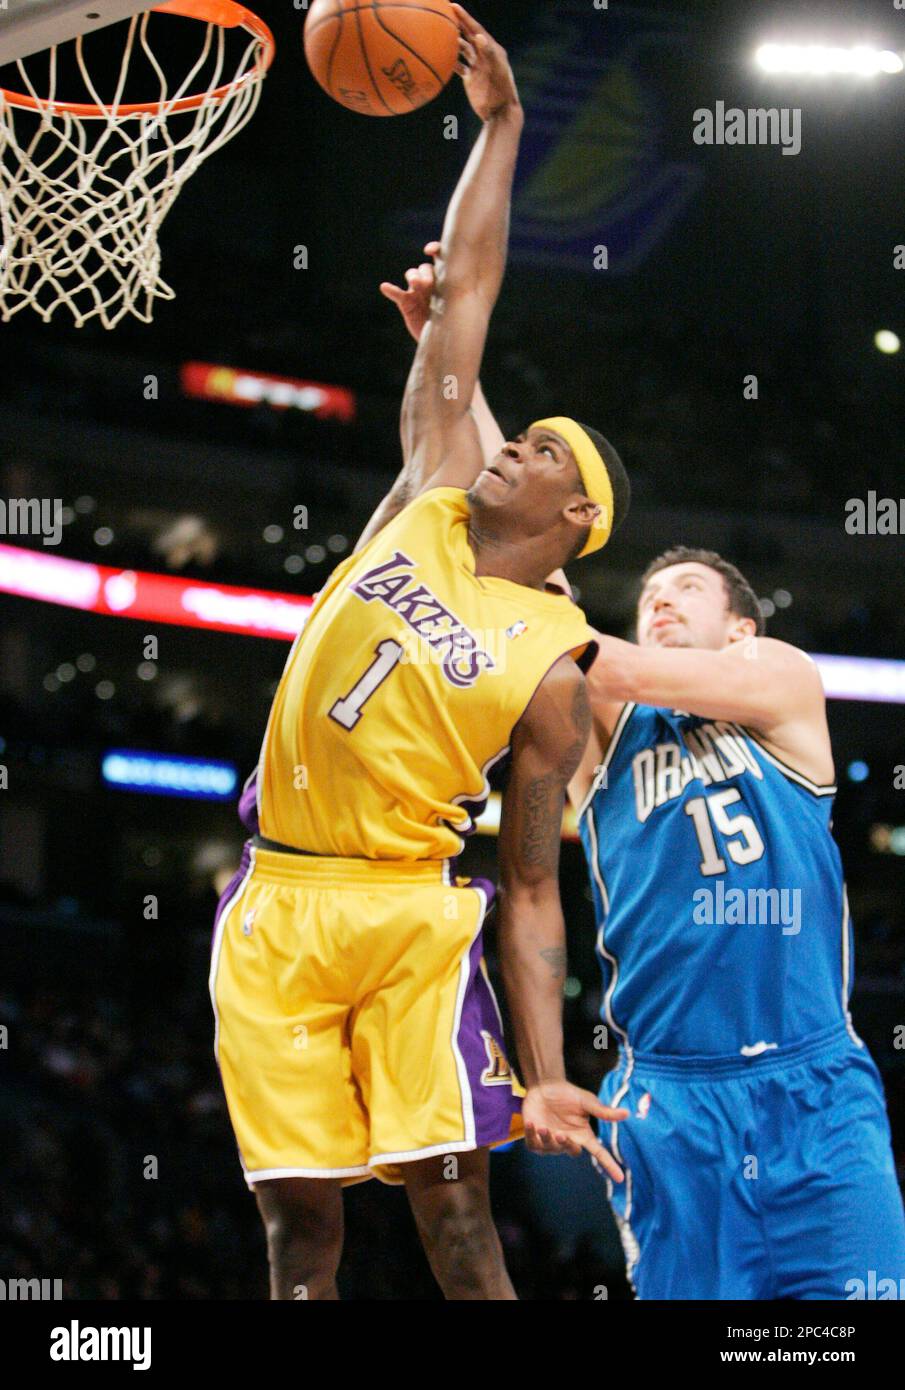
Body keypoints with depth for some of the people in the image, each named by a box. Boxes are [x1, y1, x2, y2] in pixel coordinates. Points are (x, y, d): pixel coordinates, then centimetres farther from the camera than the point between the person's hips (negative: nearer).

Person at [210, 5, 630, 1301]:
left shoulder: (552, 672, 0)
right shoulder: (430, 494, 11)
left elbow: (533, 890, -2)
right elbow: (465, 294, 13)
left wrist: (546, 1074, -11)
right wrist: (499, 125, 14)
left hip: (409, 909, -4)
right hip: (274, 904, 4)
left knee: (453, 1205, -11)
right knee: (299, 1219, 1)